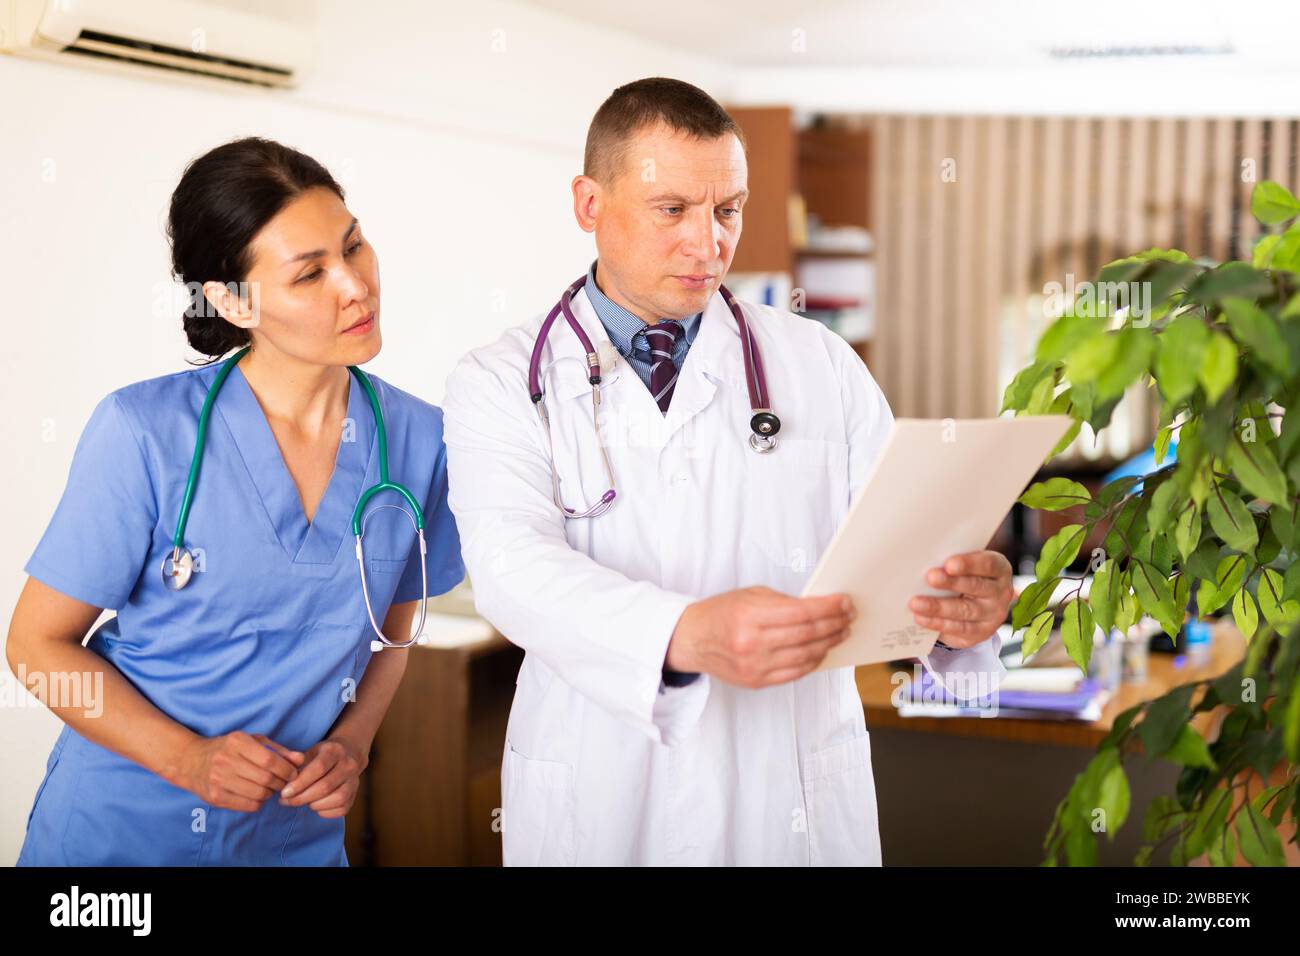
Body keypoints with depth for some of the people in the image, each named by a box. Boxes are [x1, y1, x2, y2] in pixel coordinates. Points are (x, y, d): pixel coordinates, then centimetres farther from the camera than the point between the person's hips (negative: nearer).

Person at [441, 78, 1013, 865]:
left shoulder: (821, 364, 4)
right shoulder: (502, 385, -3)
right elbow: (515, 564, -19)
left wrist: (967, 599, -27)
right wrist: (686, 636, -38)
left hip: (800, 801, 2)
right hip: (597, 802, -1)